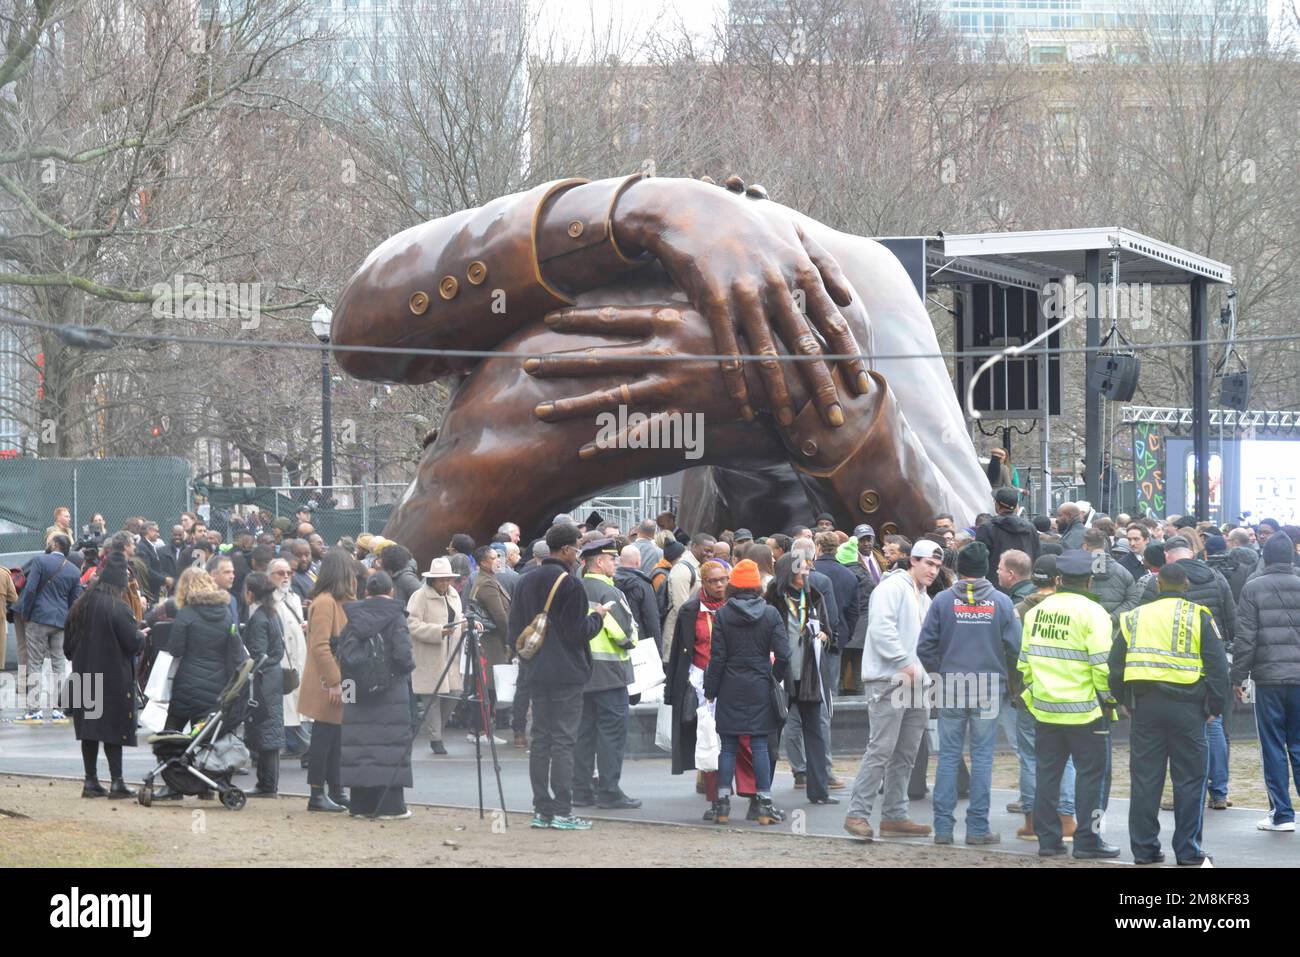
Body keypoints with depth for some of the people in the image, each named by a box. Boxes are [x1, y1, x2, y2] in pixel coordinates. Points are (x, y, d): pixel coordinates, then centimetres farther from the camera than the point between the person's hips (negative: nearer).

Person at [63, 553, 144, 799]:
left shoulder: (79, 607, 6)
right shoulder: (118, 608, -14)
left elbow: (68, 645, 12)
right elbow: (133, 643, -15)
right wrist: (142, 637, 6)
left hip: (85, 676, 5)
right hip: (114, 678, -5)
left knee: (89, 731, 9)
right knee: (113, 730, -1)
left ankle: (91, 781, 10)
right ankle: (116, 782, -2)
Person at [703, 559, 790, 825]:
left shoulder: (722, 614, -5)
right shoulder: (770, 614, -3)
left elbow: (717, 657, -5)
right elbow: (783, 654, -6)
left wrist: (710, 691, 3)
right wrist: (773, 679, 11)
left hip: (730, 690, 0)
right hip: (760, 689, 0)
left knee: (728, 746, 6)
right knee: (760, 746, 4)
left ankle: (722, 803, 5)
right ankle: (763, 804, 2)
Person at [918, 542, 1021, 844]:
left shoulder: (943, 601, -1)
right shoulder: (1001, 602, -2)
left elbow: (925, 647, -3)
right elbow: (1015, 647, -3)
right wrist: (1004, 674, 15)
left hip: (950, 687, 1)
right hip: (989, 688, -1)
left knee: (948, 755, 6)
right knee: (982, 757, 4)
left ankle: (943, 826, 4)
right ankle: (978, 827, 4)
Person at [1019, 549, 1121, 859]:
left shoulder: (1036, 612, 7)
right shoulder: (1091, 613, -11)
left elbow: (1024, 661, 12)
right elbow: (1102, 663, -14)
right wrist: (1109, 696, -2)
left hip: (1045, 708, 5)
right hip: (1084, 710, -5)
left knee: (1047, 773, 11)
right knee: (1091, 773, 3)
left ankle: (1047, 838, 12)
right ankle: (1087, 840, 2)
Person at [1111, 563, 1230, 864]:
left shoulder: (1135, 617, 10)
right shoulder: (1197, 617, 1)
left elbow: (1115, 666, 12)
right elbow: (1217, 664, -2)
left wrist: (1126, 701, 20)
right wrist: (1215, 707, 5)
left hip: (1144, 706, 3)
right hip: (1186, 705, -3)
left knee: (1144, 780, 6)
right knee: (1189, 780, 3)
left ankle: (1144, 849, 8)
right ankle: (1188, 851, 2)